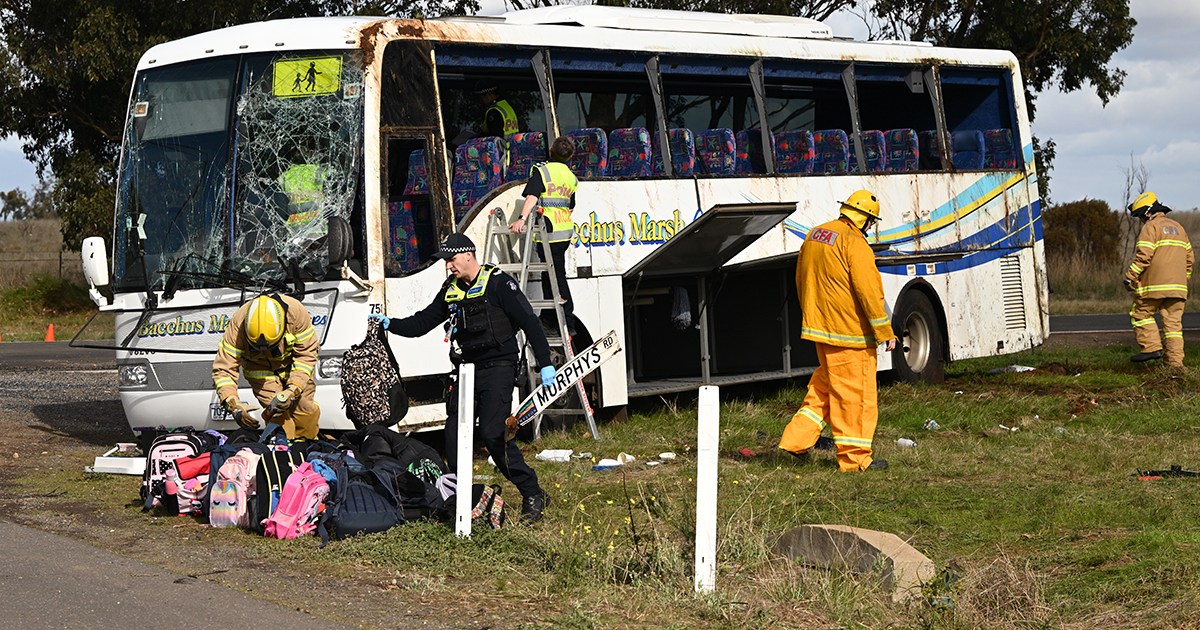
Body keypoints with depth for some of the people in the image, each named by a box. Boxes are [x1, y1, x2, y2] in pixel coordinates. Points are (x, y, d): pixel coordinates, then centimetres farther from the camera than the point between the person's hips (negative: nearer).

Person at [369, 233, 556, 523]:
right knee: (453, 433, 2)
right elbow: (423, 322, 20)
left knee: (493, 432, -17)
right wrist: (390, 324, 6)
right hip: (467, 369, 7)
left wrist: (545, 364, -14)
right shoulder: (451, 289, 14)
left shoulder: (498, 282, -8)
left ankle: (533, 495, -9)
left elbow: (529, 322, -10)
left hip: (497, 368, -7)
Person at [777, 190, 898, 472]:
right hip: (849, 332, -8)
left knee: (824, 388, 20)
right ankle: (855, 458, 5)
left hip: (820, 327, 8)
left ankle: (796, 440, 16)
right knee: (856, 392, 0)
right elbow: (869, 291, -19)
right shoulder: (854, 243, -17)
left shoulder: (815, 235, 11)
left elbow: (802, 281, 20)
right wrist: (885, 332, -14)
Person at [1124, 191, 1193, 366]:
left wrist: (1130, 277, -11)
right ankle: (1175, 362, -1)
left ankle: (1151, 347, -5)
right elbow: (1189, 258, 22)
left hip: (1154, 285, -7)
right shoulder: (1178, 227, 21)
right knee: (1173, 322, 4)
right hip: (1178, 286, 7)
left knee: (1141, 314, 7)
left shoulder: (1150, 227, -4)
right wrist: (1184, 279, 26)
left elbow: (1143, 256, -15)